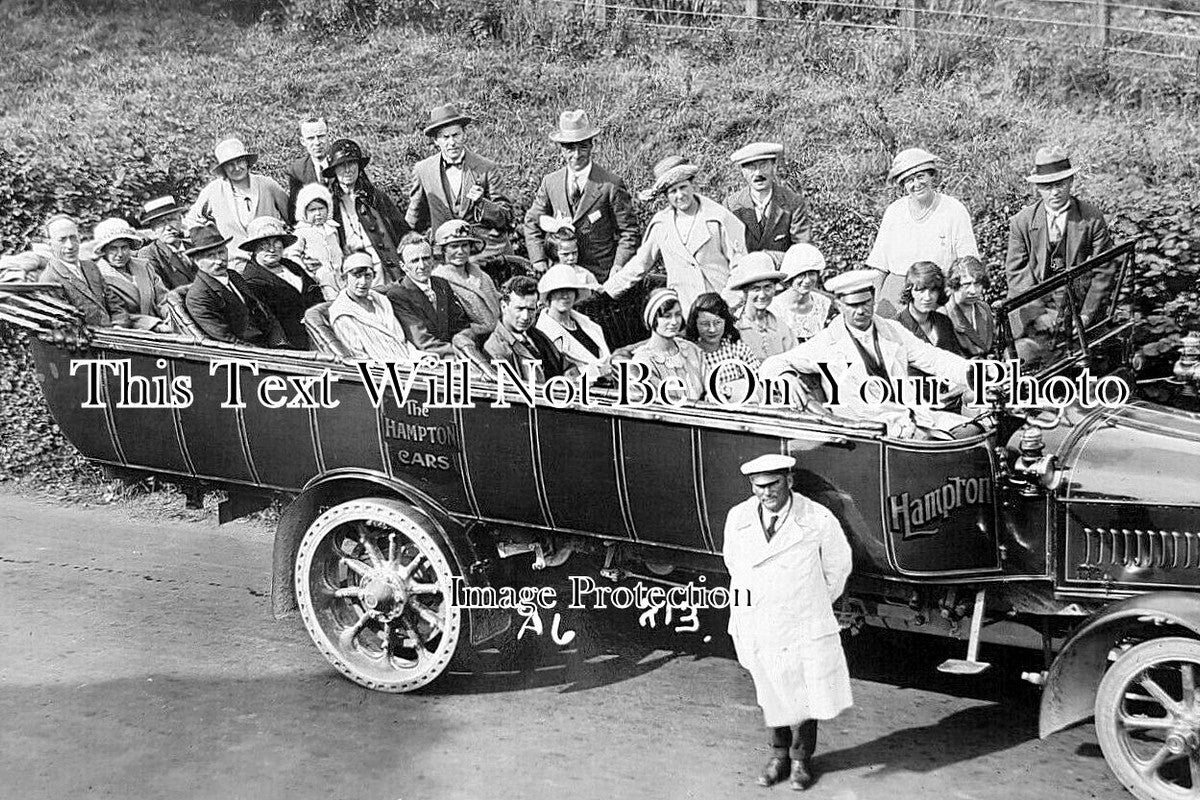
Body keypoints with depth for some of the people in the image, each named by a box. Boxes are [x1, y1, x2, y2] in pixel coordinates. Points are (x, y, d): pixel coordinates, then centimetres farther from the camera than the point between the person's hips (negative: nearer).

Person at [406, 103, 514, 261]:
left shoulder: (487, 169, 0)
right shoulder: (422, 170, 6)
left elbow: (506, 218, -1)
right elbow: (415, 220, 21)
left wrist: (481, 203, -16)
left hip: (489, 250, -2)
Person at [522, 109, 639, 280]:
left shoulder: (611, 185, -6)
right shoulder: (550, 183, 7)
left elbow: (628, 231, 0)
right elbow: (532, 223, 16)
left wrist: (618, 268, -9)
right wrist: (539, 260, 4)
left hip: (600, 274, -3)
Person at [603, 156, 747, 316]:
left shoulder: (718, 216, 0)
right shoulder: (661, 224, 7)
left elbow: (739, 262, 3)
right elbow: (638, 265, 16)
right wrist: (604, 291, 15)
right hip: (683, 308, 2)